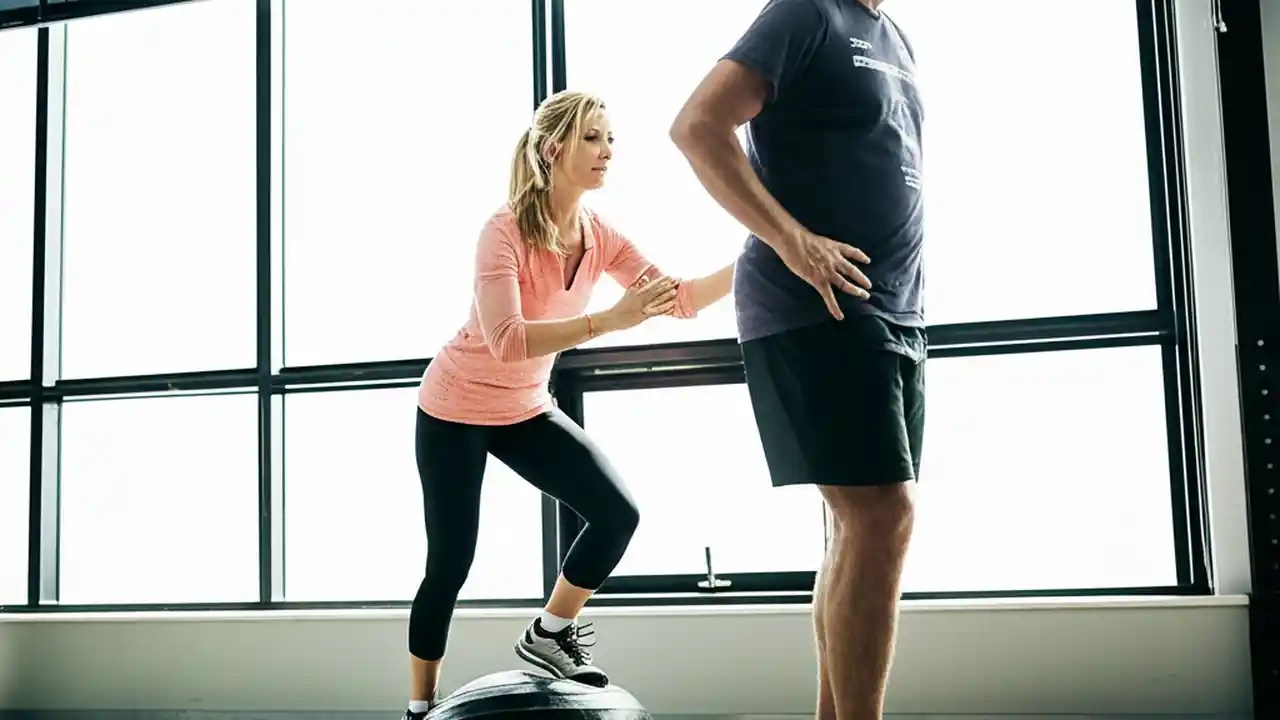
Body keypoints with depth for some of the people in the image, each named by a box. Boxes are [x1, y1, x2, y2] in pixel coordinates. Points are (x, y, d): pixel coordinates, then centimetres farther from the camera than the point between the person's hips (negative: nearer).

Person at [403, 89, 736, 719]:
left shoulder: (599, 235, -7)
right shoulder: (505, 230, -25)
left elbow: (679, 300, -13)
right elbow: (506, 342, -37)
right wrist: (610, 319, -43)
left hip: (525, 410, 6)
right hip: (455, 411, -6)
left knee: (617, 513, -9)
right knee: (451, 563, -2)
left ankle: (548, 637, 13)